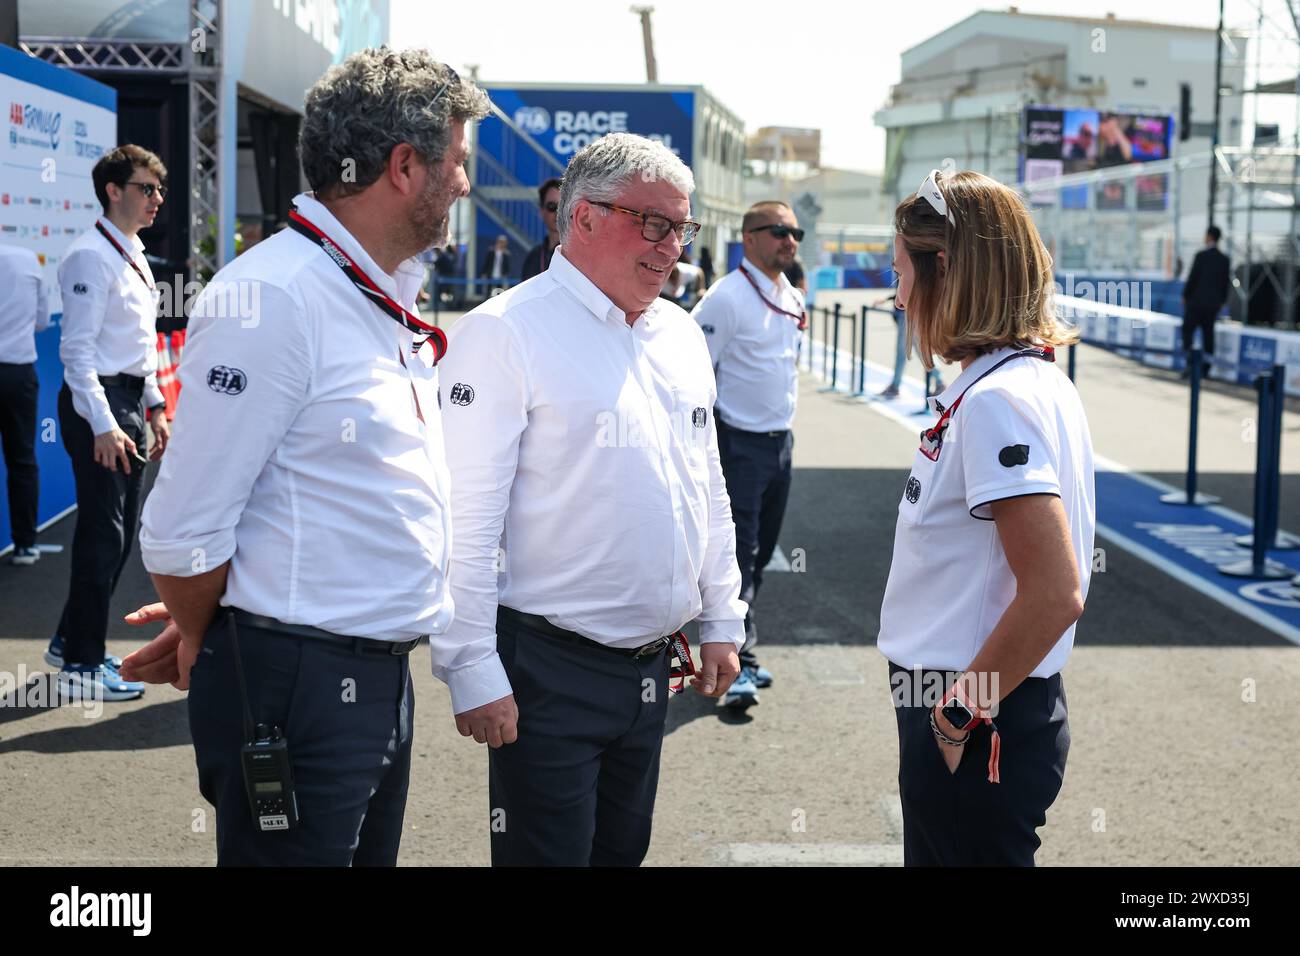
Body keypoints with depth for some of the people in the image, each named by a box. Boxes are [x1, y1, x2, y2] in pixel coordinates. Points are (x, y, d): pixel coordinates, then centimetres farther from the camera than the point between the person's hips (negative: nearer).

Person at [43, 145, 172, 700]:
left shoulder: (134, 256, 15)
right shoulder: (92, 257, -14)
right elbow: (78, 349, -19)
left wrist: (154, 407, 17)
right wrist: (102, 424, -24)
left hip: (128, 401, 10)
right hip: (96, 403, -10)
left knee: (120, 531, 16)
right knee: (103, 533, -5)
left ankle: (73, 641, 30)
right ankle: (82, 665, 5)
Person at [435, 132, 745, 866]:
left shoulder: (681, 336, 11)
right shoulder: (505, 333, -12)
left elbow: (709, 493, 19)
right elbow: (465, 521, -16)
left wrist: (722, 620, 17)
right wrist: (473, 672, -18)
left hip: (651, 665, 7)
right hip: (551, 670, -7)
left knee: (624, 850, 18)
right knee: (549, 851, 1)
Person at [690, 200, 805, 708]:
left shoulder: (794, 299, 11)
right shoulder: (727, 296, -14)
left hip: (781, 441, 8)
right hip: (740, 443, -8)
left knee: (760, 553, 14)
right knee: (739, 554, -7)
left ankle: (736, 649, 25)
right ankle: (740, 665, -4)